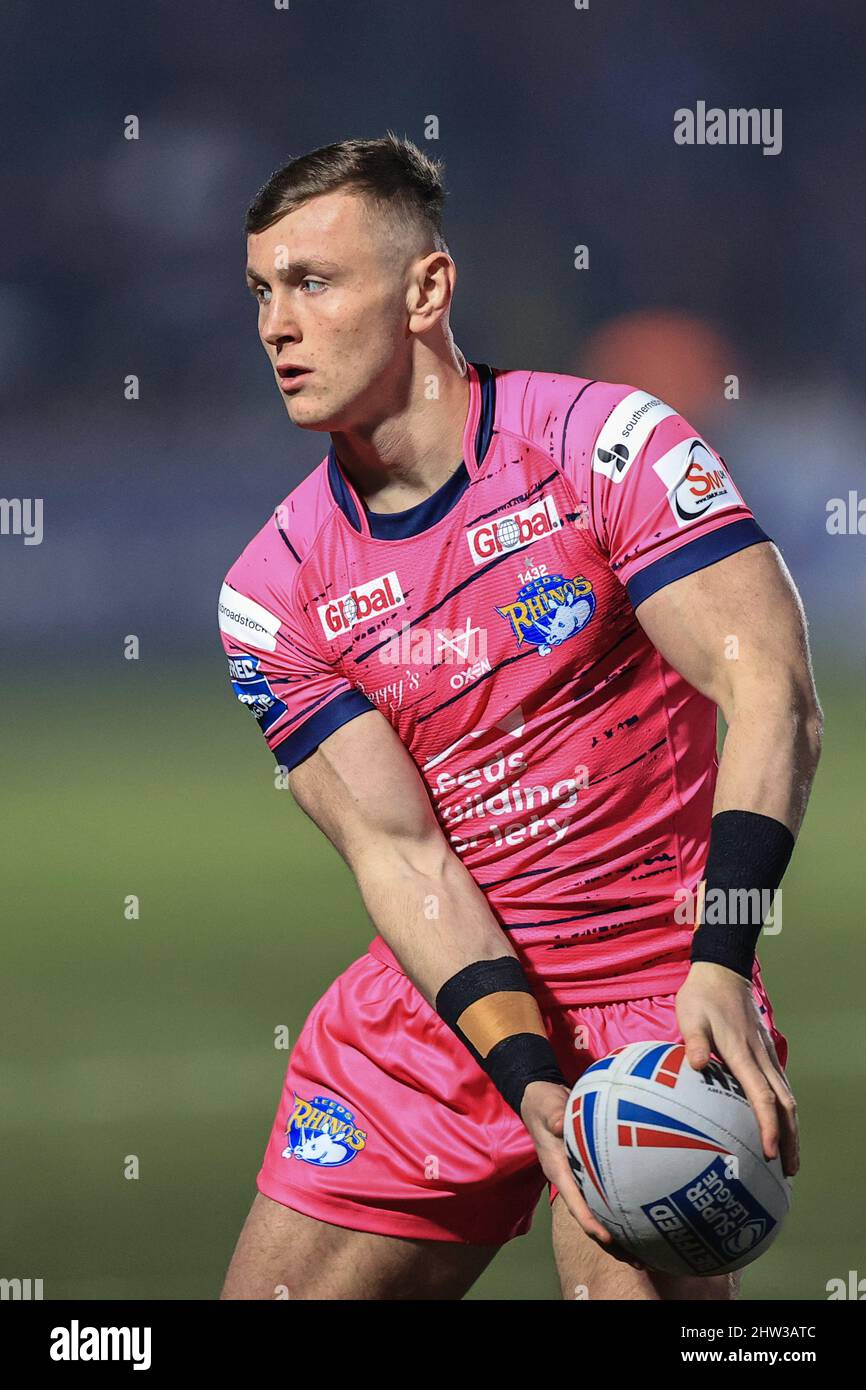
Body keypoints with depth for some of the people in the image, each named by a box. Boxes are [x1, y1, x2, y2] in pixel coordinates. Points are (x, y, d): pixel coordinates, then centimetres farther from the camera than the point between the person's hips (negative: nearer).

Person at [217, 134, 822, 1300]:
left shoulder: (604, 442, -9)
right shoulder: (274, 589, 1)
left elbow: (770, 690, -16)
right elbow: (396, 848, -5)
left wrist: (720, 969, -28)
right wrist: (528, 1076, -20)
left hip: (660, 994, -4)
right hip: (435, 1005, 4)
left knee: (632, 1274, -20)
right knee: (275, 1290, 1)